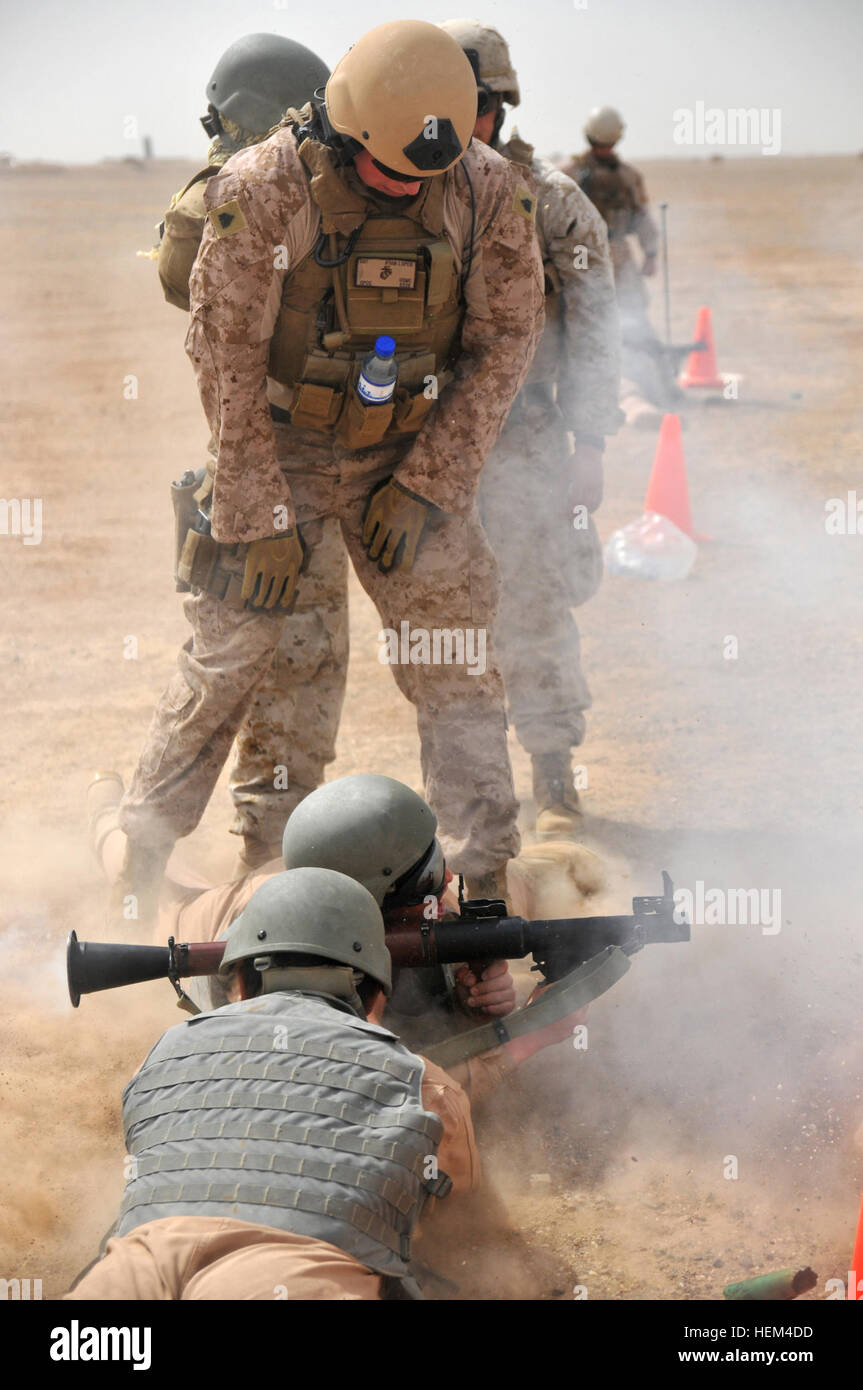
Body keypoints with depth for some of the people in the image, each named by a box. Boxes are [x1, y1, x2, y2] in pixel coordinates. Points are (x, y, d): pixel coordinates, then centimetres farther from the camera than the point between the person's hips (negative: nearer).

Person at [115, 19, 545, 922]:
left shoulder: (486, 192, -12)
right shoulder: (264, 189, -20)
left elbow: (504, 341, -4)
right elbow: (226, 354, -15)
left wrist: (426, 486, -10)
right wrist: (258, 519, -14)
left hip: (411, 461, 2)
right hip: (276, 450, -2)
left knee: (457, 668, -3)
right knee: (224, 663, 4)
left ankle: (483, 881, 3)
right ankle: (135, 864, 22)